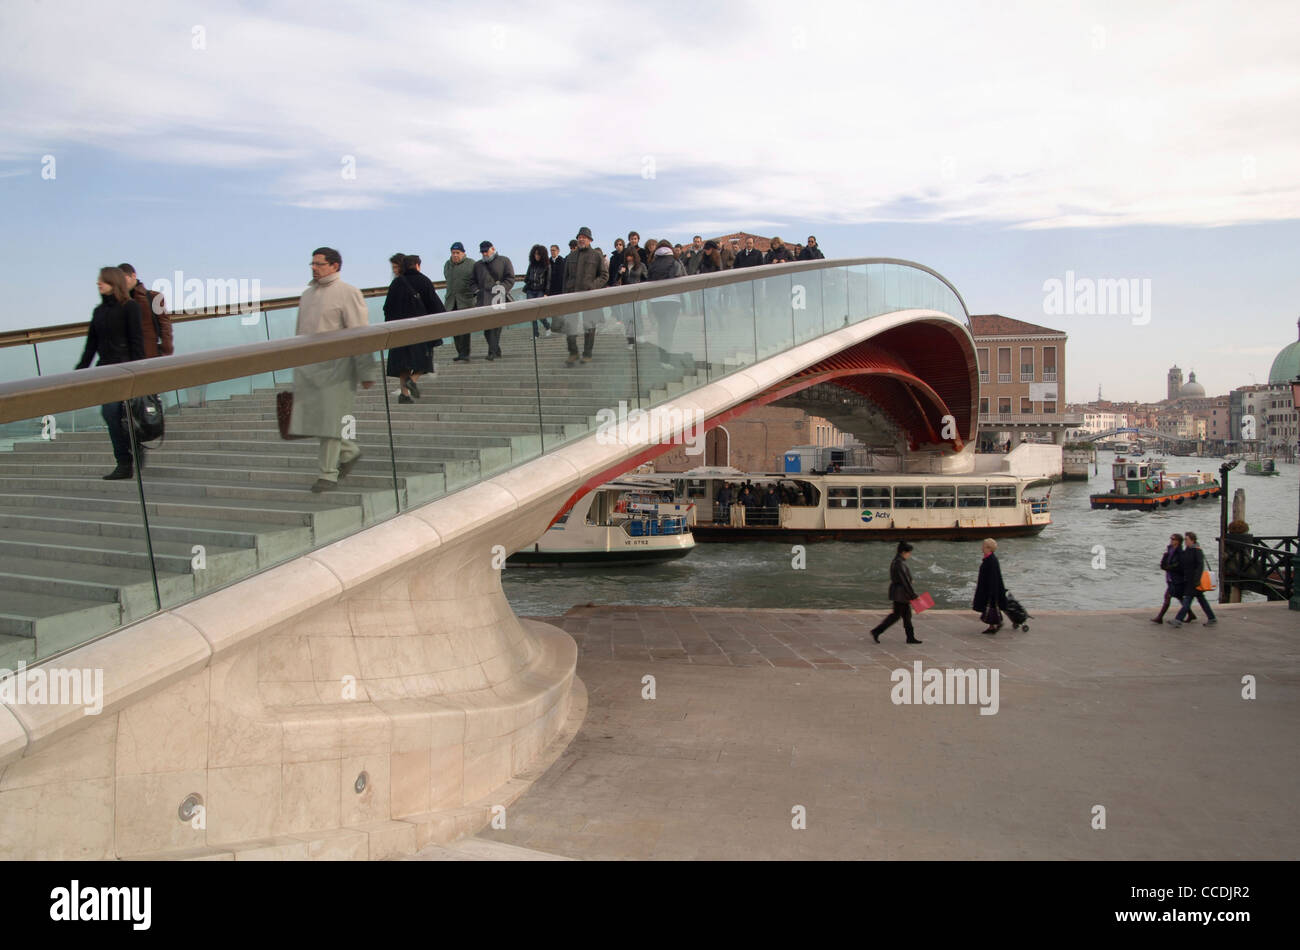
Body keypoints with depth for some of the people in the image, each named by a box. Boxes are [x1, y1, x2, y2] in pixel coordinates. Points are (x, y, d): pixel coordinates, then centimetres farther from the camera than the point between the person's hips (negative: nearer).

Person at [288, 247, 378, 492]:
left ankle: (328, 475, 3)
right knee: (309, 417, 6)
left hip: (335, 366, -7)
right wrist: (296, 365, 22)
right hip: (307, 366, 7)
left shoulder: (348, 293, -4)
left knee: (330, 419, -5)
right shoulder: (307, 294, 18)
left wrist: (366, 372, -12)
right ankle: (349, 452, 27)